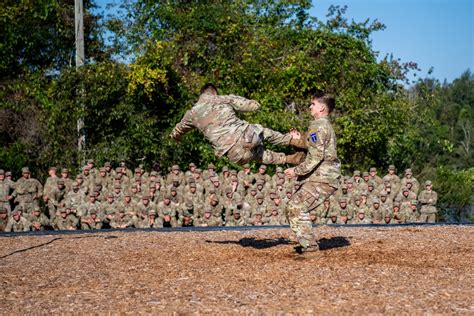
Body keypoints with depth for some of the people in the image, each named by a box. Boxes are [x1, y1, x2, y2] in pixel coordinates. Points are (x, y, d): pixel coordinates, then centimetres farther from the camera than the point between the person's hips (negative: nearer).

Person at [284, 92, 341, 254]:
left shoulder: (319, 125, -11)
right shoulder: (325, 125, 22)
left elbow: (316, 156, -20)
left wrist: (297, 170, -17)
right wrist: (300, 140, 19)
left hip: (322, 179, -11)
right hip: (320, 178, 11)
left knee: (297, 207, -15)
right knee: (293, 205, 14)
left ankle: (309, 245, -14)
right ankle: (307, 242, 16)